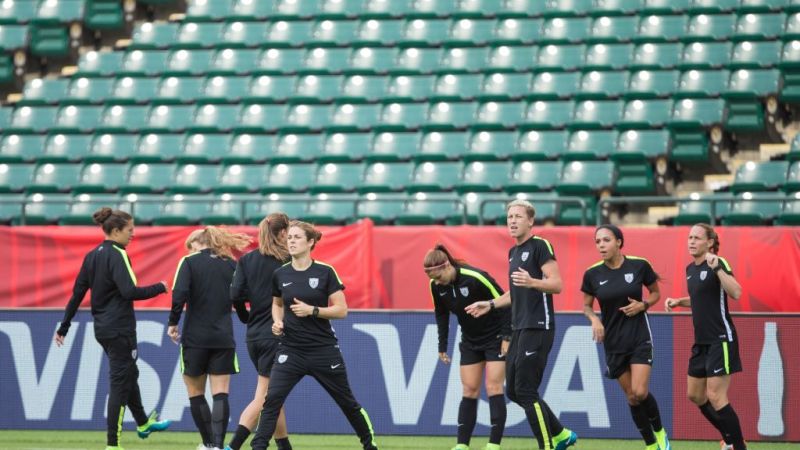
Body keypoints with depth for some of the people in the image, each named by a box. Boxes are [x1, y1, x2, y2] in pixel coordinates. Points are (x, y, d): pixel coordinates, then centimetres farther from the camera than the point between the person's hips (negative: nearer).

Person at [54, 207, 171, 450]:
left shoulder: (92, 256, 9)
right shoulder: (117, 255, -16)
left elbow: (77, 293, 11)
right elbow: (129, 291, -26)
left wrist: (64, 327, 15)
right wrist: (160, 288, -14)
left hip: (102, 327, 9)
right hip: (120, 328, -9)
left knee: (129, 374, 26)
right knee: (119, 383, -4)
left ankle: (143, 423, 44)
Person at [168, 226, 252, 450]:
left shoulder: (189, 261, -2)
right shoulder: (230, 264, 7)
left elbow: (179, 295, -14)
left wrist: (173, 323, -5)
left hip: (195, 338, -2)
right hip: (223, 338, 2)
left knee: (196, 393, 12)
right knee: (220, 395, -1)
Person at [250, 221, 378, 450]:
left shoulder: (325, 272, -7)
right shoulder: (280, 274, 3)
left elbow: (341, 310, -8)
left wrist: (312, 310, -20)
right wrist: (278, 321, 0)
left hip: (324, 350, -2)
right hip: (290, 351, 2)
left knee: (347, 401, 12)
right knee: (272, 399, -16)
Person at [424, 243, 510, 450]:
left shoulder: (475, 278, -27)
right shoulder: (436, 285, -10)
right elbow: (441, 314, 7)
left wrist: (507, 337, -19)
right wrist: (442, 345, 6)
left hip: (495, 338, -5)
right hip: (470, 341, 5)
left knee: (493, 388, -9)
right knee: (469, 391, 2)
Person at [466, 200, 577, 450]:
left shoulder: (540, 246, -8)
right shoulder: (513, 252, 19)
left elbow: (556, 285, -16)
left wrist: (531, 282, -32)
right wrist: (490, 305, 23)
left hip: (538, 327, -9)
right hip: (519, 328, 9)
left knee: (525, 391, -12)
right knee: (513, 391, 10)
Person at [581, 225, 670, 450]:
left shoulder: (639, 265, -9)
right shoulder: (592, 274, -6)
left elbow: (656, 293, 6)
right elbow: (587, 306, 9)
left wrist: (643, 305, -13)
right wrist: (594, 319, -12)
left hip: (640, 338, -2)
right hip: (613, 342, 2)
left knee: (640, 392, -15)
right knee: (632, 397, 5)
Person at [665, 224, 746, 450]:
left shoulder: (718, 264, -14)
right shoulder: (690, 269, 11)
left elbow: (735, 293, -29)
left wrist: (717, 268, -37)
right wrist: (678, 302, 13)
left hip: (721, 339, -9)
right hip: (701, 342, 9)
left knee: (715, 397, -13)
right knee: (695, 395, 13)